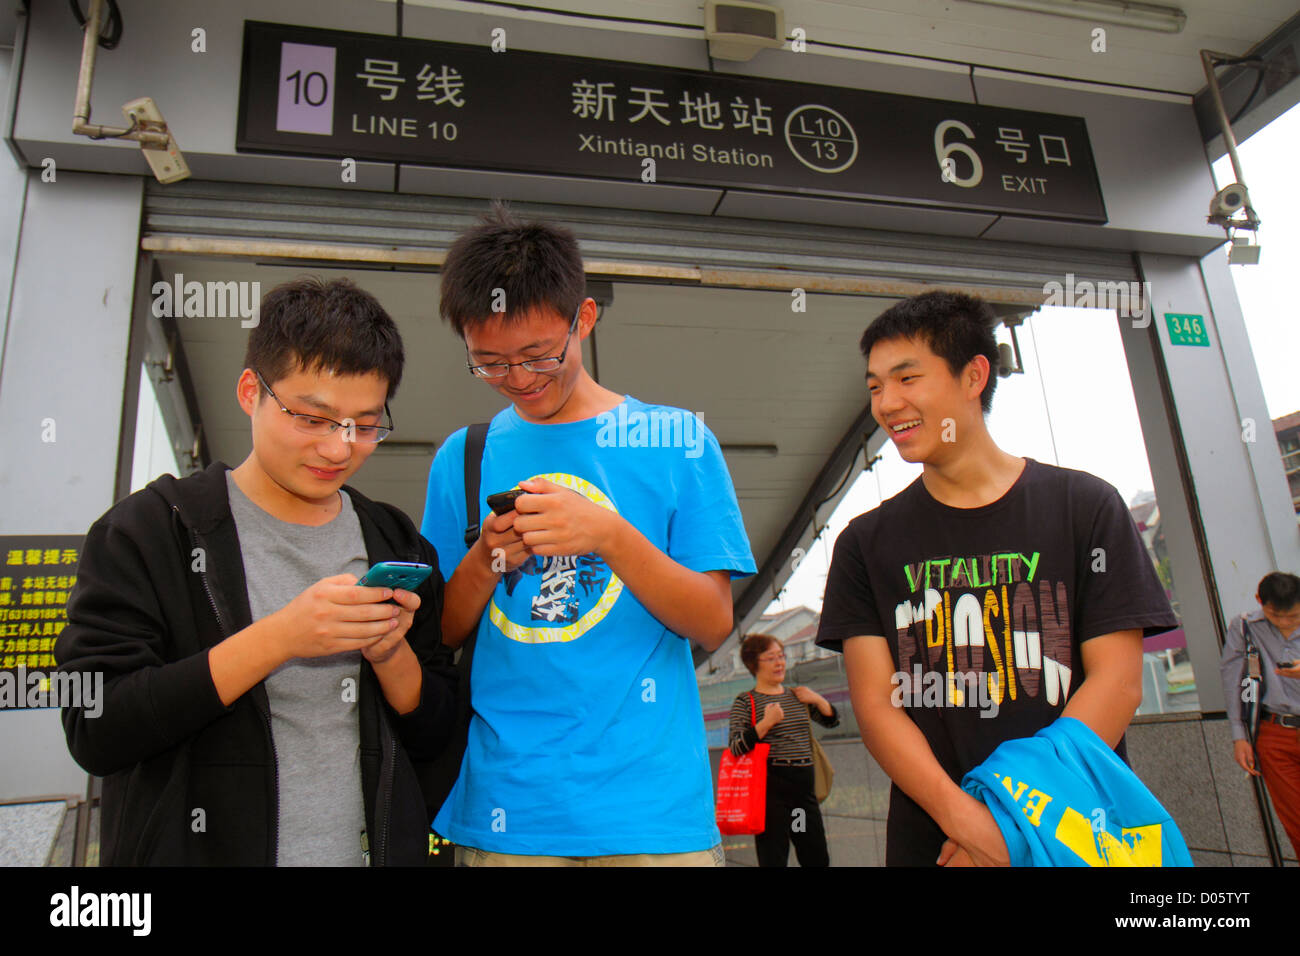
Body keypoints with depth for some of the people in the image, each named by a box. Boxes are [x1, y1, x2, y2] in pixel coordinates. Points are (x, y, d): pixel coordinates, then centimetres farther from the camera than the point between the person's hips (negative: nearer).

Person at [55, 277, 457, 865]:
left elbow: (433, 739, 1)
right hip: (196, 849, -2)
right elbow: (94, 732, -16)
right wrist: (276, 639, -25)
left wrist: (390, 652, -17)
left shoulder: (395, 546, 0)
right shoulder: (148, 530, -9)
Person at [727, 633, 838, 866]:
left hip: (804, 786, 6)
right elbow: (735, 748, -12)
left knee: (818, 857, 13)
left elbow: (832, 720, 21)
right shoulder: (745, 702, -3)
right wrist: (766, 723, -22)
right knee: (773, 858, -2)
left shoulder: (797, 696, 13)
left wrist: (817, 699, 2)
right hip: (771, 787, -5)